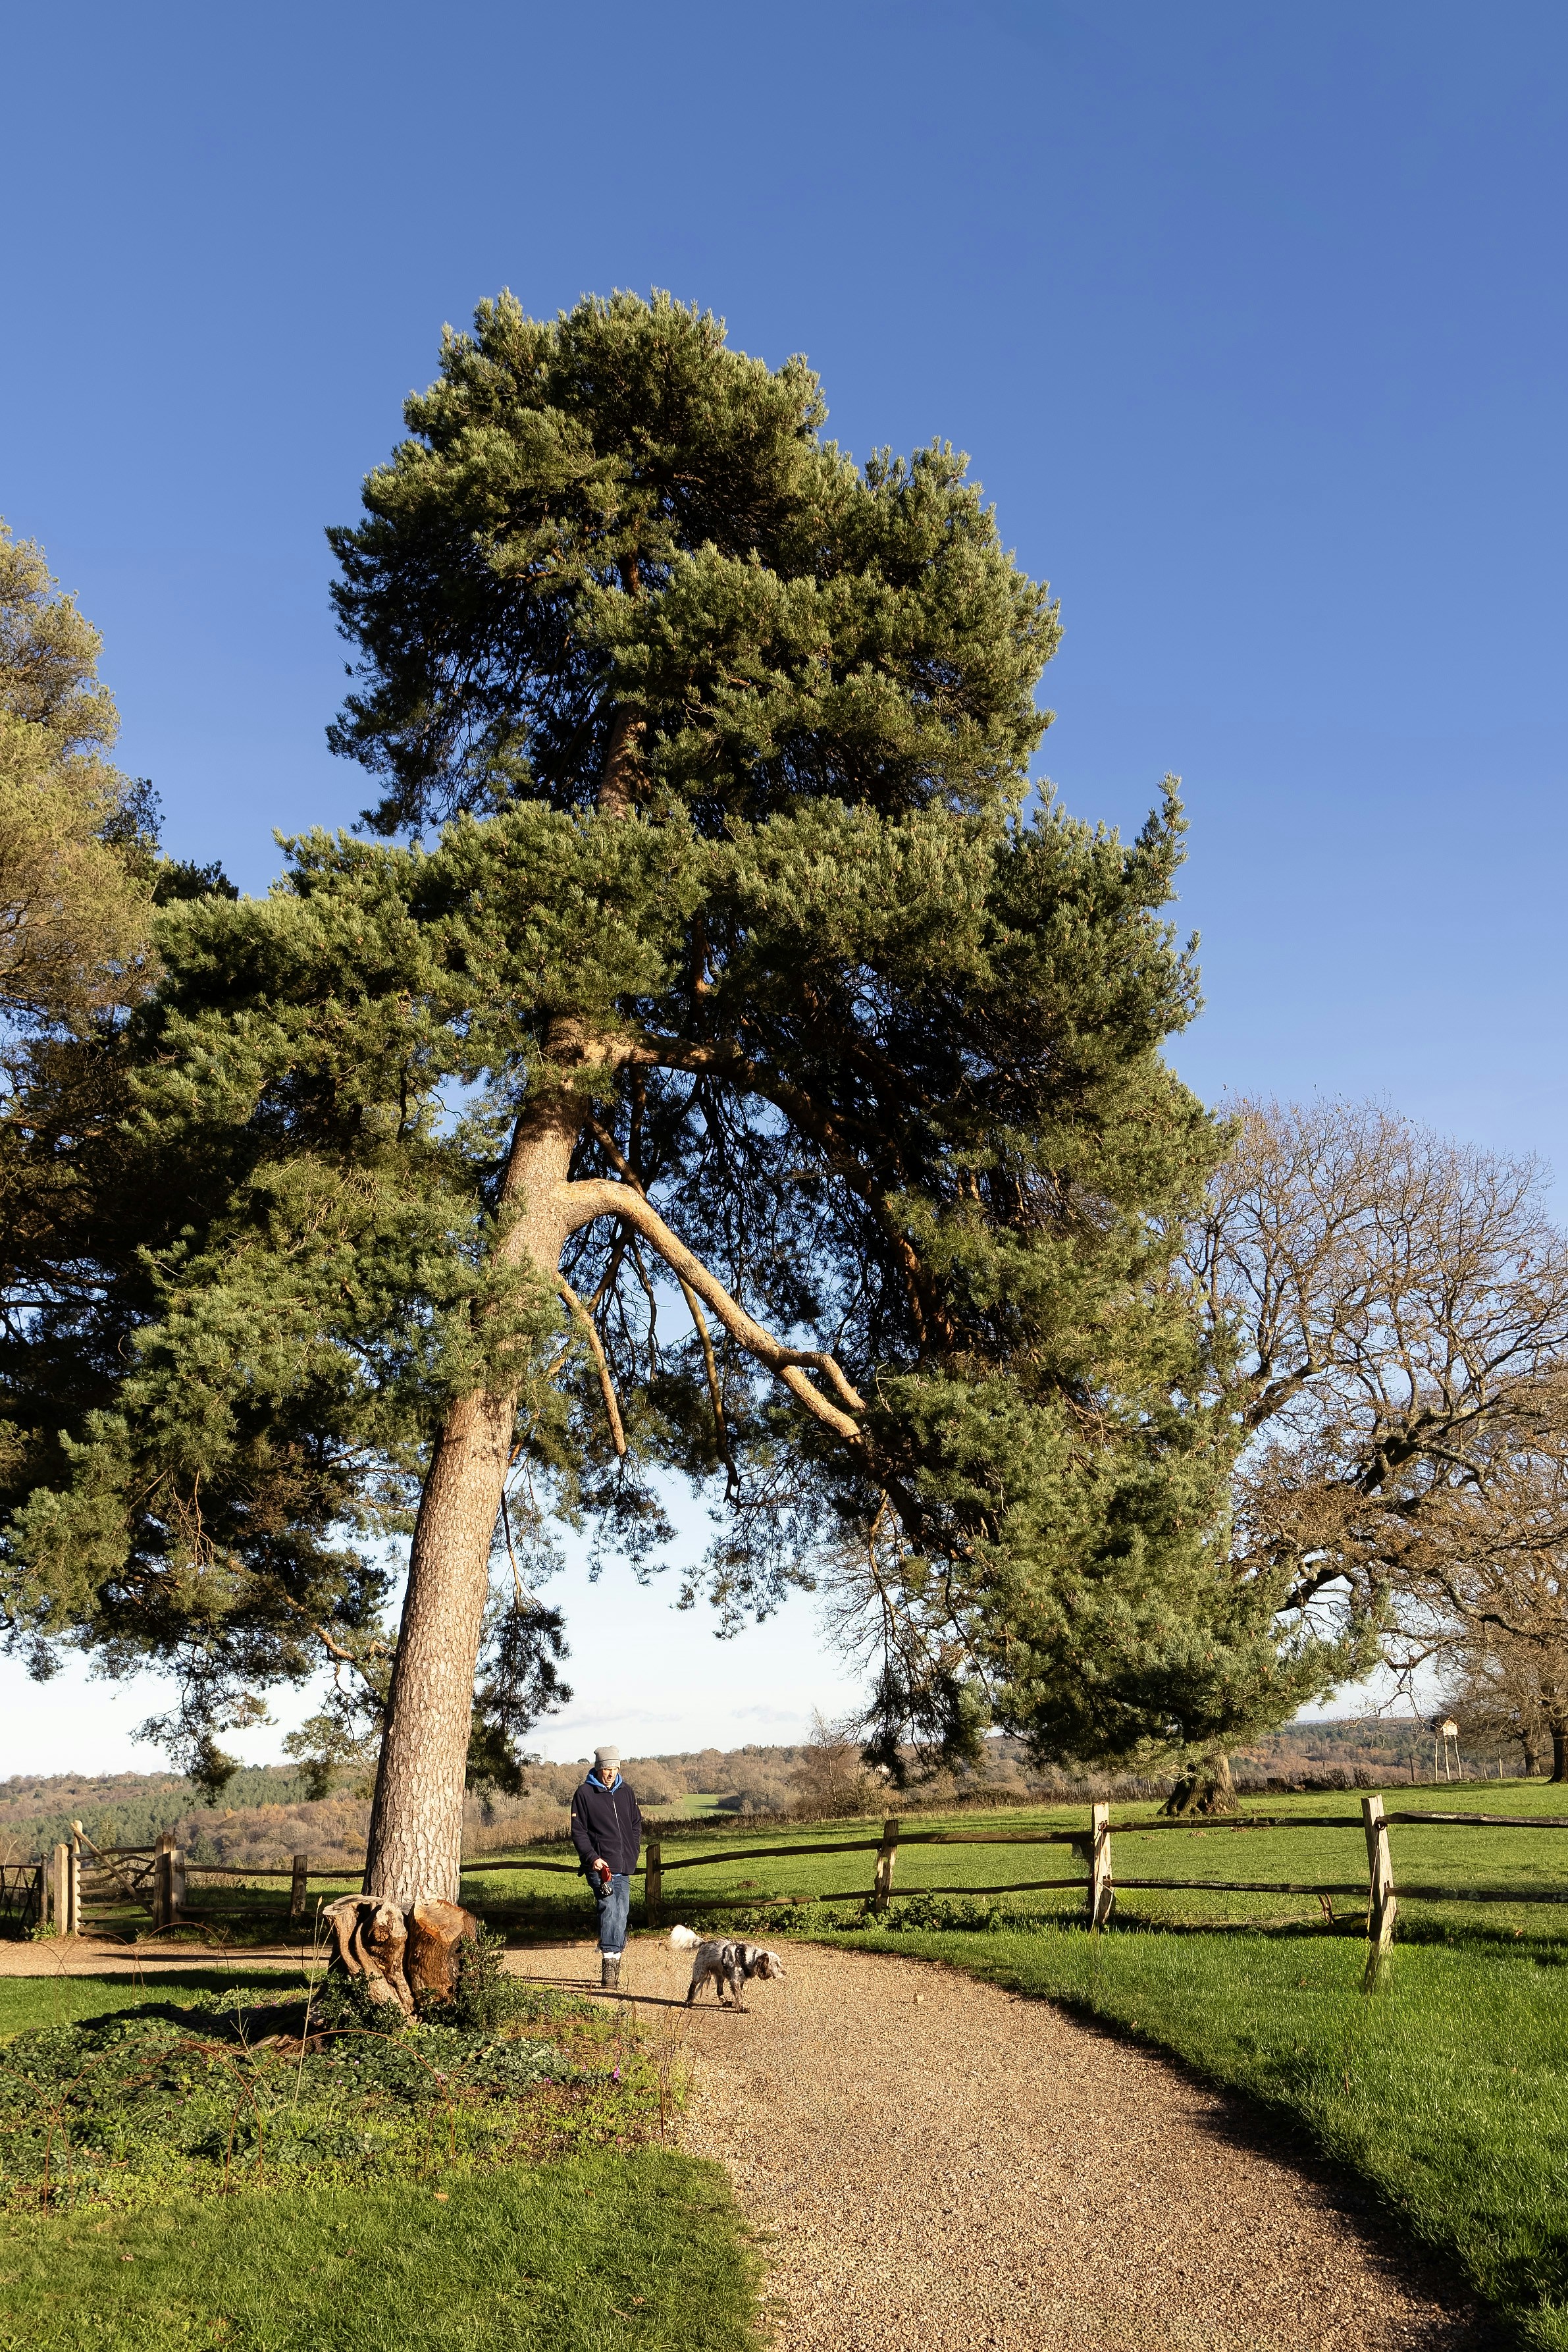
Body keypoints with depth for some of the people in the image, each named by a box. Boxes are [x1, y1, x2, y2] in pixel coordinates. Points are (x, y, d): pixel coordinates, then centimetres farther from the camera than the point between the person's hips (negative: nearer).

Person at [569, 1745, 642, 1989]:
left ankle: (613, 1962, 17)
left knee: (620, 1915, 7)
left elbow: (636, 1823, 20)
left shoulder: (625, 1791, 12)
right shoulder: (585, 1793, -3)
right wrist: (592, 1858, -16)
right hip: (600, 1867, -5)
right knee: (610, 1909, -20)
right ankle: (609, 1962, -24)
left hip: (623, 1868, 5)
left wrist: (634, 1852, 8)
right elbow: (578, 1831, -5)